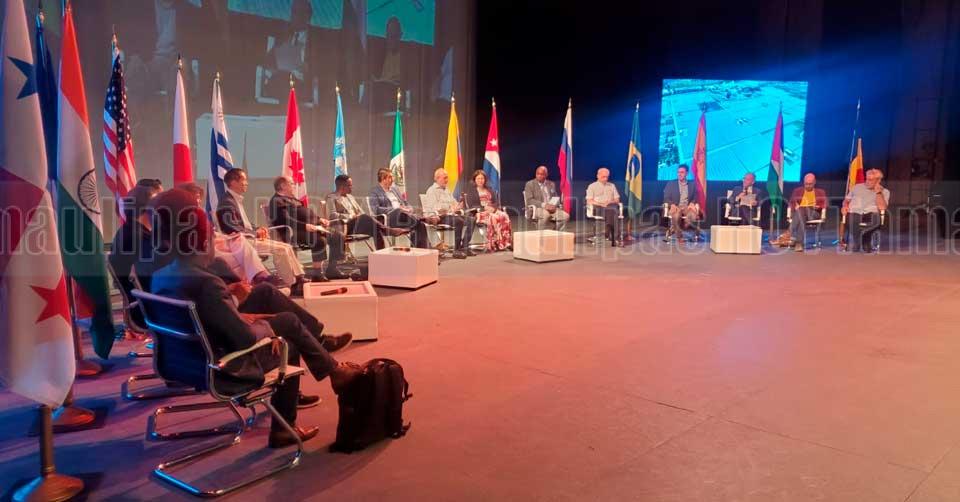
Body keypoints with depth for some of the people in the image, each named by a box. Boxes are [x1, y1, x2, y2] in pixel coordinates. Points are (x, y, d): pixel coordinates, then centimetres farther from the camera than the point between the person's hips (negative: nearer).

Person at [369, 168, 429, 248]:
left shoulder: (394, 189, 27)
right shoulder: (375, 192, 6)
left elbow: (406, 204, 28)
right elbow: (376, 209, -9)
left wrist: (409, 209, 2)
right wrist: (396, 209, -15)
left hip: (404, 215, 6)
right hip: (390, 217, -6)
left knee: (420, 224, -26)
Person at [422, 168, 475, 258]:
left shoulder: (446, 190, 25)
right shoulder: (432, 190, -4)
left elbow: (455, 203, 25)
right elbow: (435, 208, -17)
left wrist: (458, 207, 2)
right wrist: (451, 209, -28)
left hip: (450, 214, 9)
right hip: (438, 217, -9)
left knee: (471, 219, -8)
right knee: (459, 221, -32)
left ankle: (465, 247, -11)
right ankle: (456, 250, -29)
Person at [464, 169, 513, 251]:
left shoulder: (489, 190, 25)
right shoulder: (470, 190, 9)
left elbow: (497, 202, 15)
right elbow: (471, 205, -3)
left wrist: (493, 208, -8)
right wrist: (484, 208, -16)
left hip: (493, 210, 5)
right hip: (479, 212, -5)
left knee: (504, 216, -29)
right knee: (493, 218, -37)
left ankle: (505, 242, -37)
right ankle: (495, 244, -41)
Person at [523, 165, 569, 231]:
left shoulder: (551, 184, 18)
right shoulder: (530, 184, 2)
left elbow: (556, 199, 16)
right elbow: (529, 200, -9)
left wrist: (554, 206, -9)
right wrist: (543, 205, -21)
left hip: (551, 208, 5)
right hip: (535, 209, -5)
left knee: (565, 216, -20)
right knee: (546, 214, -38)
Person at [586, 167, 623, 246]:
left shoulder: (612, 186, 24)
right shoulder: (592, 186, 14)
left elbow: (617, 200, 18)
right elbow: (589, 201, 3)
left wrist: (610, 202, -4)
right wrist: (600, 204, -12)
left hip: (611, 206, 3)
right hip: (597, 207, -3)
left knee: (613, 211, -37)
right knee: (610, 211, -37)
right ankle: (615, 238, -43)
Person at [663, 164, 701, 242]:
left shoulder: (692, 185, 17)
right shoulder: (670, 184, 12)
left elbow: (695, 198, 13)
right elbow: (666, 198, 5)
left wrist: (692, 203, -11)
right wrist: (672, 205, -15)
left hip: (687, 207, 2)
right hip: (675, 207, -2)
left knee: (693, 215, -34)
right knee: (676, 216, -38)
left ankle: (673, 230, -18)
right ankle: (679, 235, -18)